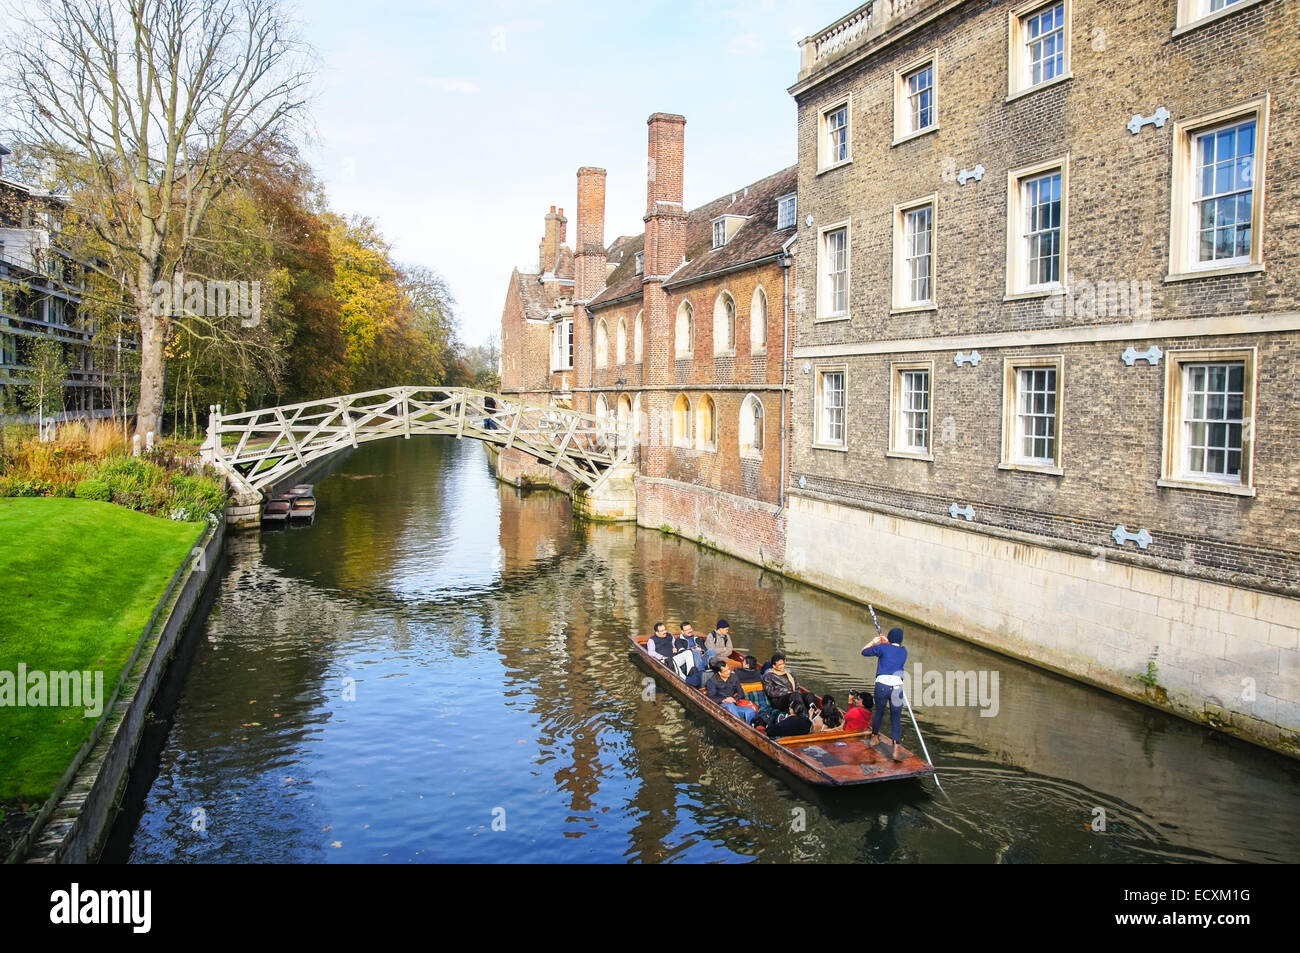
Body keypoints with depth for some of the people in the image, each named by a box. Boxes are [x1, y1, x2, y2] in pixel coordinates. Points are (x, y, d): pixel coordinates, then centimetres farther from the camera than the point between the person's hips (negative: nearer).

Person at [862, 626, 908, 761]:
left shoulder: (882, 648, 5)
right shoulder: (904, 652, 16)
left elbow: (864, 651, 17)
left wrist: (874, 641, 31)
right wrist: (885, 643, 44)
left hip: (882, 684, -1)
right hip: (898, 686, 1)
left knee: (879, 712, 20)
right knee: (896, 718, 5)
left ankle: (875, 737, 38)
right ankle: (896, 748, -7)